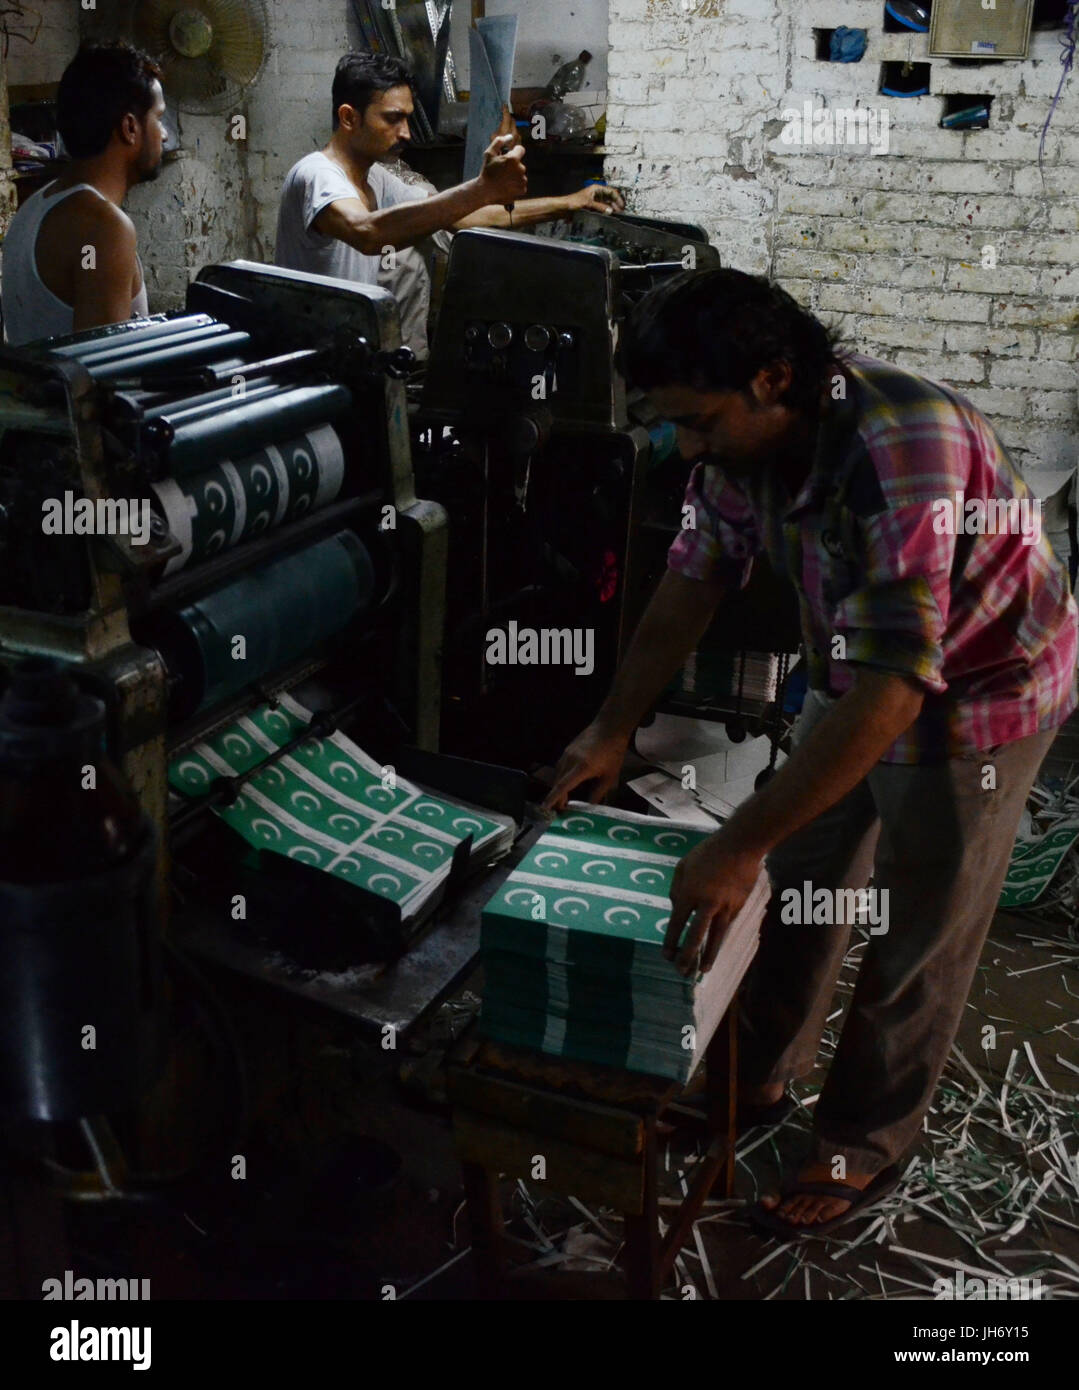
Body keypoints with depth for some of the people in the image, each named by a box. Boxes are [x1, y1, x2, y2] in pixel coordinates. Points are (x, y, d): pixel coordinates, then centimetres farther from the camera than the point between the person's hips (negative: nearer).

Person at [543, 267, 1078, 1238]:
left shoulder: (900, 448, -38)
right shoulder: (747, 438, -14)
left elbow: (893, 685, -41)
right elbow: (694, 581, -2)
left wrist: (740, 846, -40)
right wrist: (614, 730, -6)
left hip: (980, 690, -7)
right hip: (858, 673, 7)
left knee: (917, 943, 7)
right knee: (799, 886, 17)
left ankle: (863, 1150, 28)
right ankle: (761, 1077, 38)